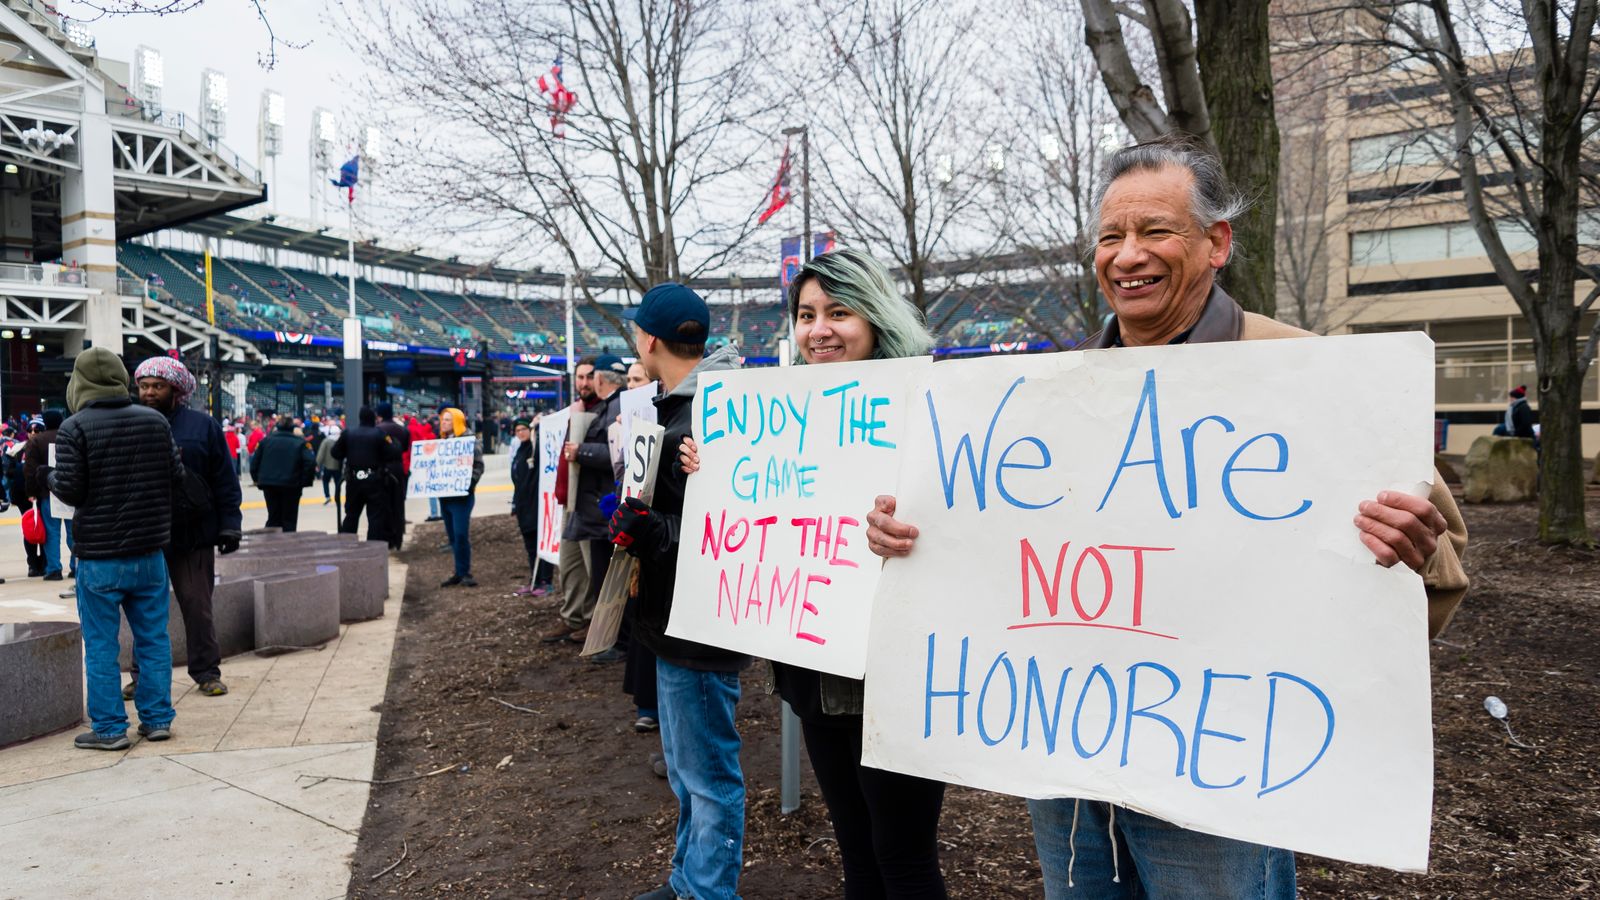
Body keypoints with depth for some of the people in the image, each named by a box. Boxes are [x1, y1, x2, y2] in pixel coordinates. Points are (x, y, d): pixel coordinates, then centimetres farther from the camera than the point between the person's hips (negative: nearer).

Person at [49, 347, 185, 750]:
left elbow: (68, 490, -13)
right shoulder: (156, 421, 2)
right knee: (153, 639, 11)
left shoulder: (75, 428, -10)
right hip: (149, 552, 4)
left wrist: (49, 477, 7)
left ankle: (109, 728, 10)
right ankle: (157, 720, 17)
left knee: (100, 646, 5)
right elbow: (176, 475, 3)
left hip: (99, 557, -4)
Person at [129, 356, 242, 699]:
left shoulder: (202, 425, 0)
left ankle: (207, 671, 17)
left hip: (194, 535, -2)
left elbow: (225, 480, -1)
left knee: (197, 606, 6)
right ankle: (143, 675, 22)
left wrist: (229, 525, -6)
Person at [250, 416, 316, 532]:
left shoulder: (266, 440, 8)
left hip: (269, 484, 3)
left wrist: (257, 479, 13)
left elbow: (255, 462, 4)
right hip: (291, 485, -3)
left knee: (273, 517, 14)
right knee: (289, 519, 5)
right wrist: (305, 481, -4)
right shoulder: (300, 443, -2)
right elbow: (310, 462, -14)